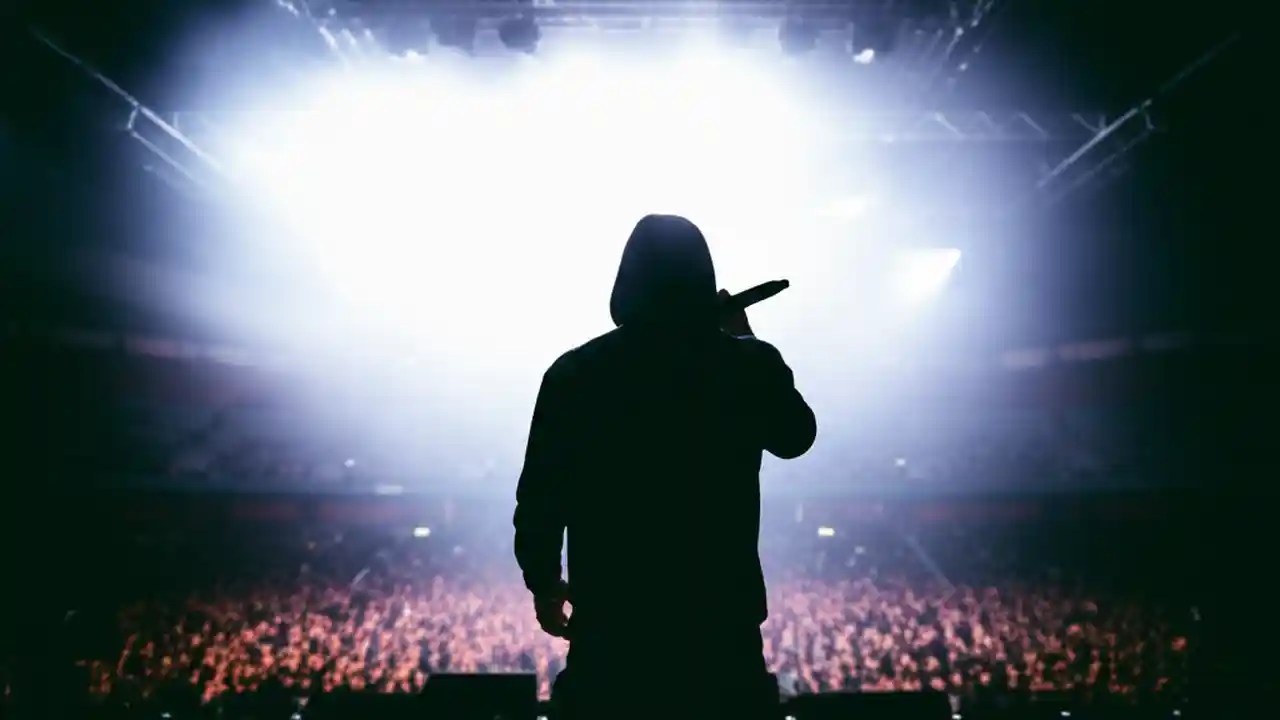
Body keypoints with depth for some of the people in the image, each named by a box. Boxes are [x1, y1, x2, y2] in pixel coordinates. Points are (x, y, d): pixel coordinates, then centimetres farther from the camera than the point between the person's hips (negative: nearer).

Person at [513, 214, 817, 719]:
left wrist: (543, 581, 11)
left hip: (611, 613, 0)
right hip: (721, 614, 0)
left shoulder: (574, 373, -6)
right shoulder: (750, 367, -6)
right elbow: (795, 437, 15)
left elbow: (541, 493, -4)